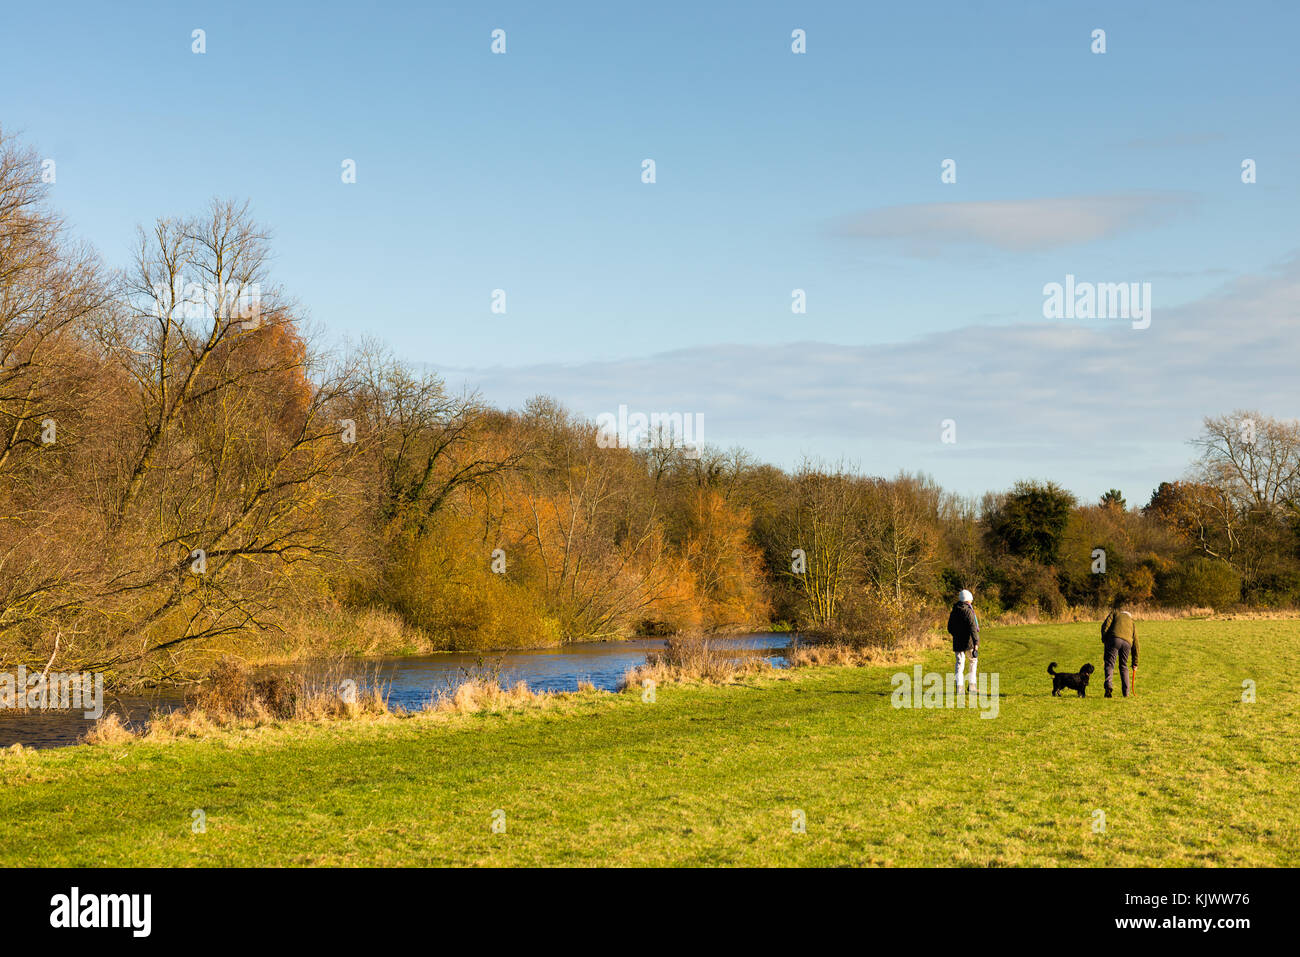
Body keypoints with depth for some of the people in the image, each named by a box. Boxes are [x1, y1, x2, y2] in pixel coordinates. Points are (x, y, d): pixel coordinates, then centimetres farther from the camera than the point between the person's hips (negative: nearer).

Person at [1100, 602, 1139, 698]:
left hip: (1114, 639, -3)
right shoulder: (1132, 621, 32)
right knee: (1124, 666, 18)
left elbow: (1105, 626, 3)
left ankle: (1109, 686, -27)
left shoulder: (1115, 613, 24)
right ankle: (1126, 692, 14)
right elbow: (1135, 642, 28)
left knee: (1109, 664, -5)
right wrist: (1135, 662, 29)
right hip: (1127, 643, 3)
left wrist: (1104, 640, 9)